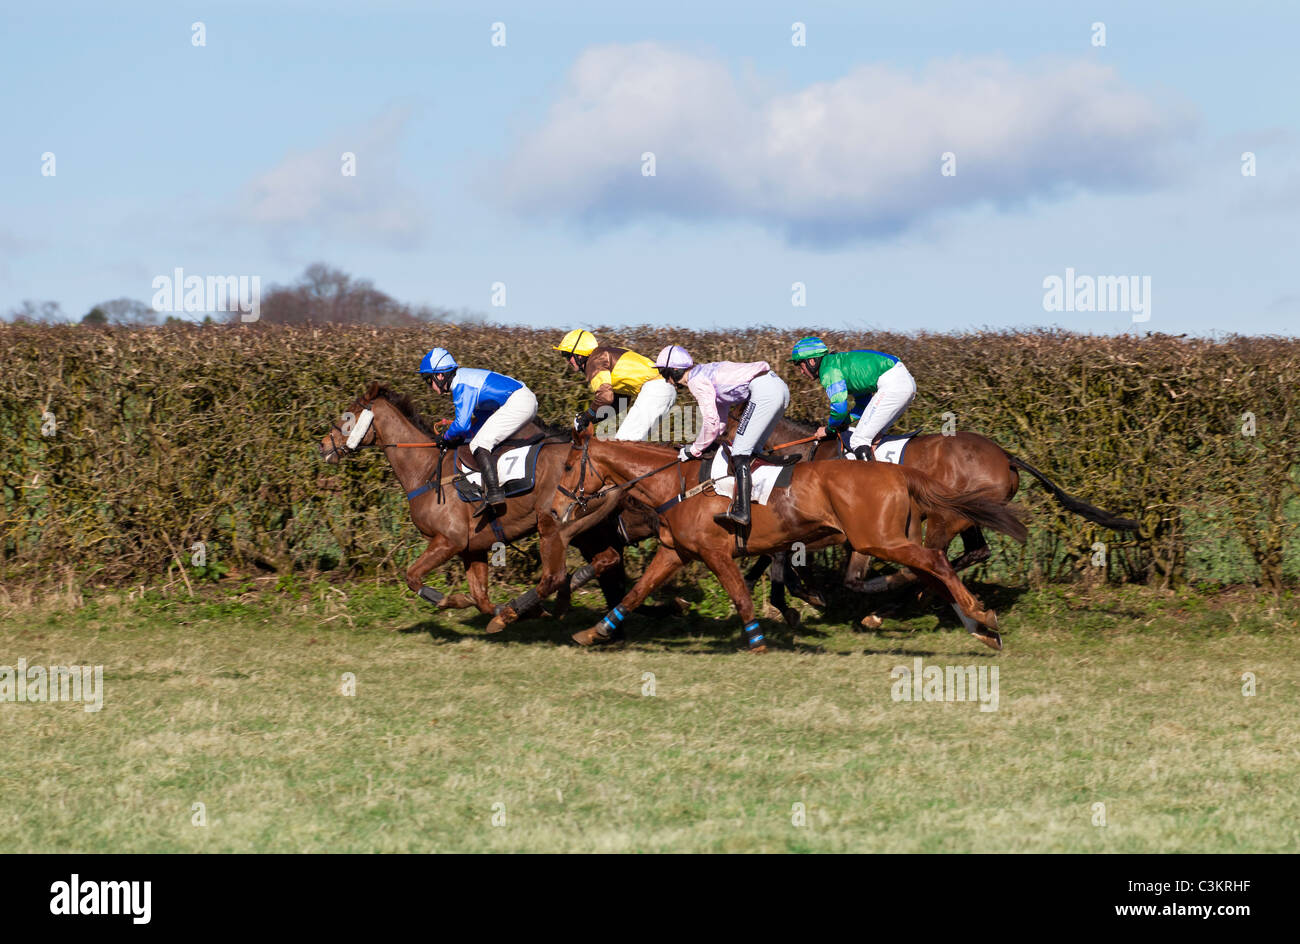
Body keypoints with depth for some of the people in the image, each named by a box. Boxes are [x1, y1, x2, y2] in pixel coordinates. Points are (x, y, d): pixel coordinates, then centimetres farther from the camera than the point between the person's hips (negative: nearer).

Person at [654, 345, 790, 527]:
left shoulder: (696, 381, -5)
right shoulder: (706, 373, 24)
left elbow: (711, 423, -8)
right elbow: (720, 421, 28)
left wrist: (694, 450, 5)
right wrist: (697, 446, 25)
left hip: (764, 392, -10)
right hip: (780, 388, 10)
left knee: (740, 452, -11)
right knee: (752, 451, 15)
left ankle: (741, 511, -19)